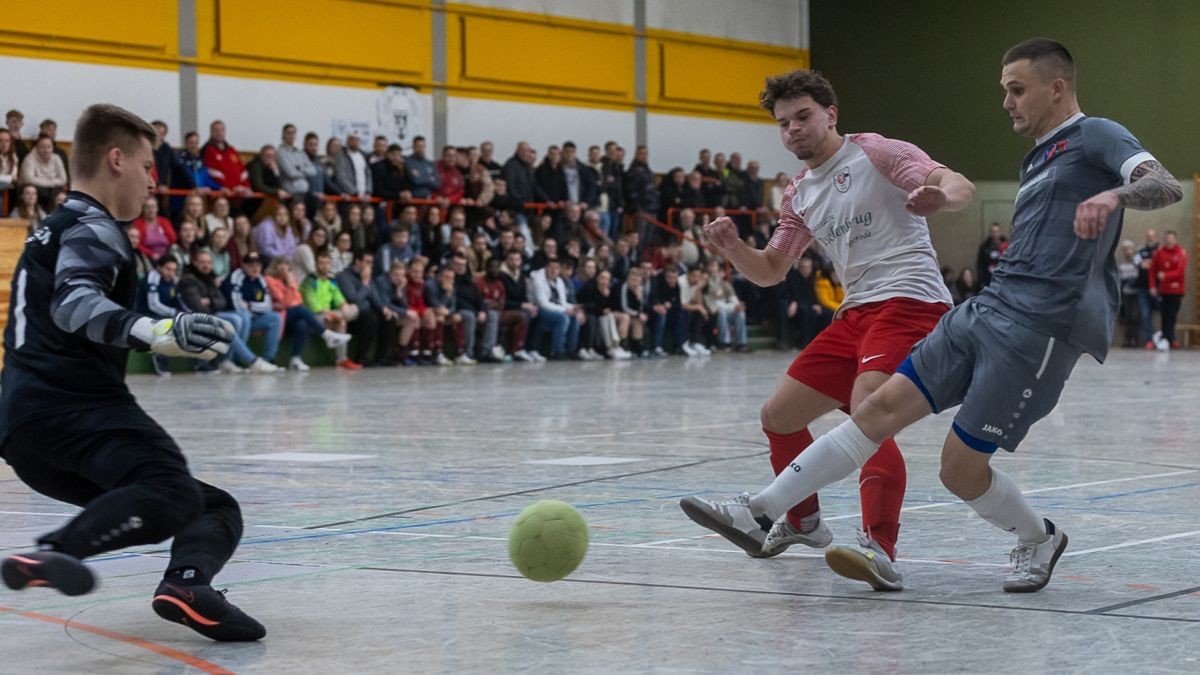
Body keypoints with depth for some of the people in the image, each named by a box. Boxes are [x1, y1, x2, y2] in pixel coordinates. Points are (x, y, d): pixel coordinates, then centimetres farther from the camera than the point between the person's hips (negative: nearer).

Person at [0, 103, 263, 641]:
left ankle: (186, 583, -19)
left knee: (217, 507, 12)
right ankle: (53, 554, -52)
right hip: (73, 408, -10)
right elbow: (75, 303, -24)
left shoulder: (54, 232, 28)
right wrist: (156, 332, -40)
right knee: (174, 491, -35)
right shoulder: (91, 230, -3)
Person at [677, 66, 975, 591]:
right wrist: (731, 246, 0)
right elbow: (769, 271, 22)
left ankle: (881, 550, -39)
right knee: (778, 416, 11)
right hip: (855, 312, 8)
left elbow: (961, 188, -14)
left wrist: (941, 197, -40)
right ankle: (803, 521, 35)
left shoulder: (876, 153, -2)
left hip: (909, 301, -8)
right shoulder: (800, 195, 20)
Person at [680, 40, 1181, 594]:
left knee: (960, 470, -6)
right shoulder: (1038, 160, 24)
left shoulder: (1096, 136, -2)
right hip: (985, 309, 8)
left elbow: (1167, 186, -19)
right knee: (883, 407, -2)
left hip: (1038, 330, -8)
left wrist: (1113, 195, -40)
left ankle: (1038, 541, 23)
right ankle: (761, 513, -3)